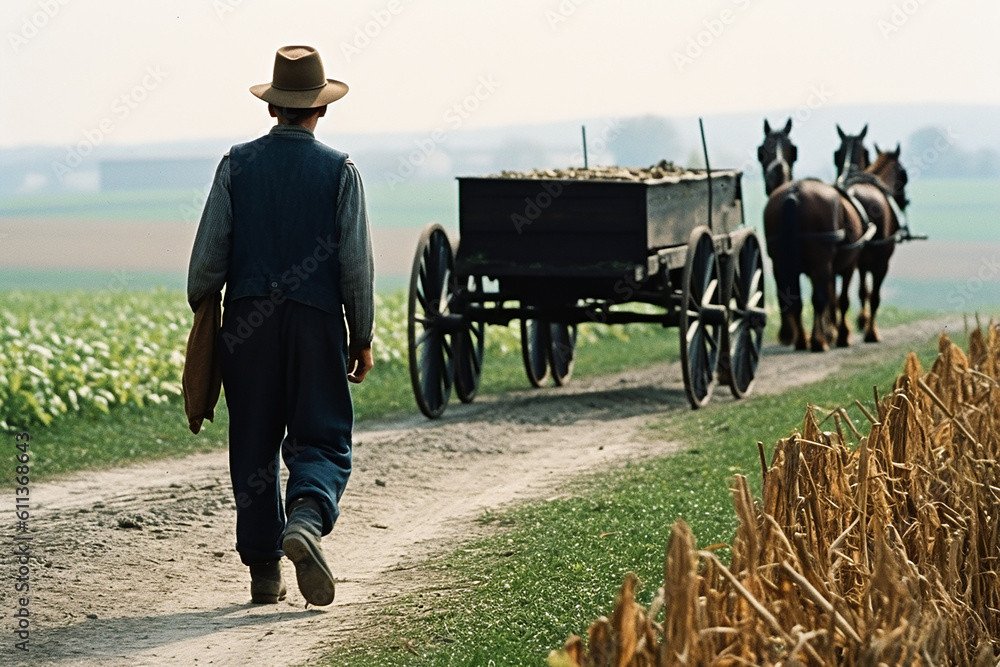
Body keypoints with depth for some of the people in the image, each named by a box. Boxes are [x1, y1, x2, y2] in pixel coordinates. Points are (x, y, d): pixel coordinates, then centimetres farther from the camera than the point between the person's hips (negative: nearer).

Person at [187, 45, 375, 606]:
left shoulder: (237, 165, 2)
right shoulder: (340, 171, -1)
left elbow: (209, 252, 0)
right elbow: (357, 263, -3)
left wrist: (201, 318, 13)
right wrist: (363, 337, 6)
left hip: (247, 323, 2)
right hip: (317, 322, -2)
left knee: (254, 445, 10)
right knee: (321, 440, 3)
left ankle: (264, 570, 11)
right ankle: (306, 520, -26)